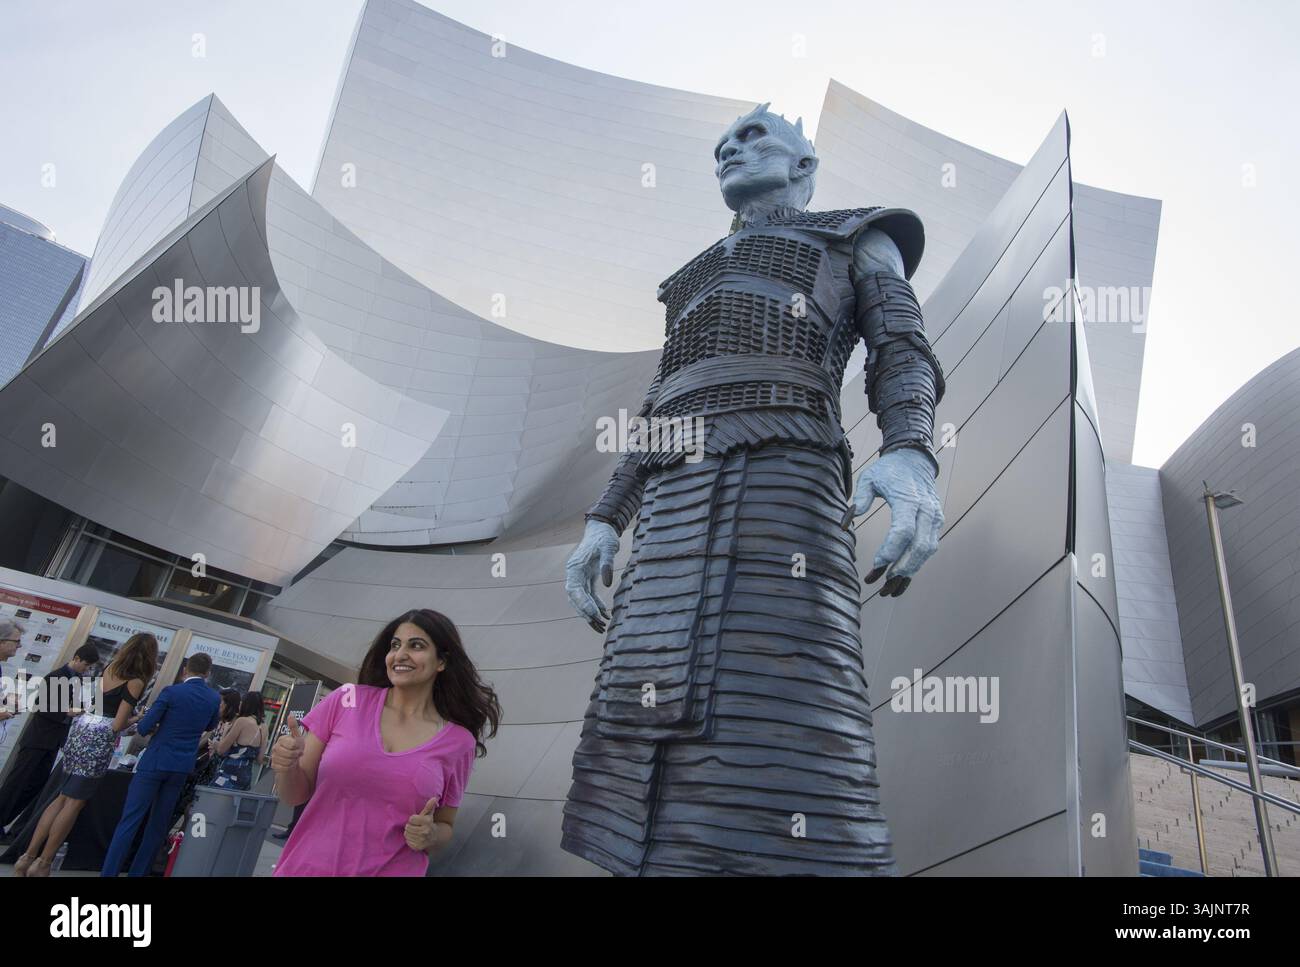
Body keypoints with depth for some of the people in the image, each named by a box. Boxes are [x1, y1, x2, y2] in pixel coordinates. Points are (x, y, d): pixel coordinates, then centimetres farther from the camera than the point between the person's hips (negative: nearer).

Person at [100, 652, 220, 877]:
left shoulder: (172, 692, -12)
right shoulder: (214, 698, 1)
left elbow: (144, 728, -12)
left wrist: (155, 727, 8)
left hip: (155, 762, -4)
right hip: (182, 767, 4)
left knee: (130, 820, 1)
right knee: (159, 823, 13)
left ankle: (109, 872, 0)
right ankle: (138, 871, 20)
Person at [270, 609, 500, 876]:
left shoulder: (459, 742, -7)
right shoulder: (348, 700, -6)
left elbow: (444, 827, 6)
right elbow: (295, 795, 1)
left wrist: (431, 836, -15)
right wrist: (287, 766, -20)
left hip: (395, 870, 0)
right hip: (308, 866, 1)